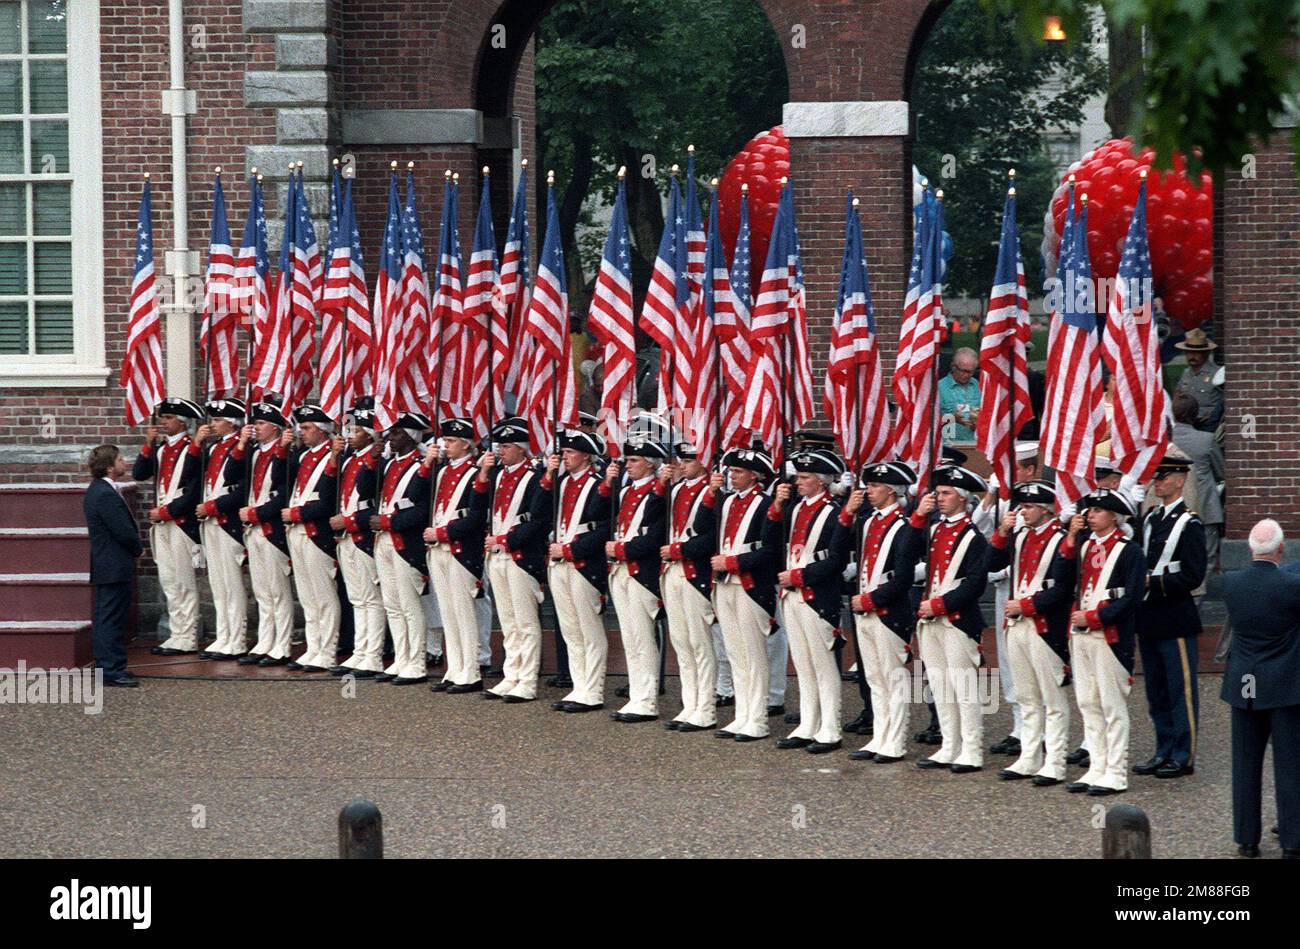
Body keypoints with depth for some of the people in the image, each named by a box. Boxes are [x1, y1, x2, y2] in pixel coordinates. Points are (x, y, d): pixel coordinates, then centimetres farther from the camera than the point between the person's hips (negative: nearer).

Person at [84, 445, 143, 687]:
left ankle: (106, 666, 19)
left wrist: (134, 548, 8)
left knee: (105, 618, 14)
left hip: (104, 566, 11)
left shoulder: (96, 491, 12)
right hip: (115, 566, -11)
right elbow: (124, 531, -21)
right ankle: (112, 669, -7)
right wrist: (138, 550, -3)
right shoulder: (106, 495, -20)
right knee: (112, 619, -8)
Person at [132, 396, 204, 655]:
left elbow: (194, 493, -15)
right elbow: (139, 474, 5)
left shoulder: (192, 450, -10)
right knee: (168, 582, 9)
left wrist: (165, 512, -14)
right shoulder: (160, 449, 14)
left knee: (183, 583, -4)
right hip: (162, 524, 8)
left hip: (182, 523, -8)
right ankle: (178, 636, 14)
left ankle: (186, 640, -1)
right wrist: (148, 445, -4)